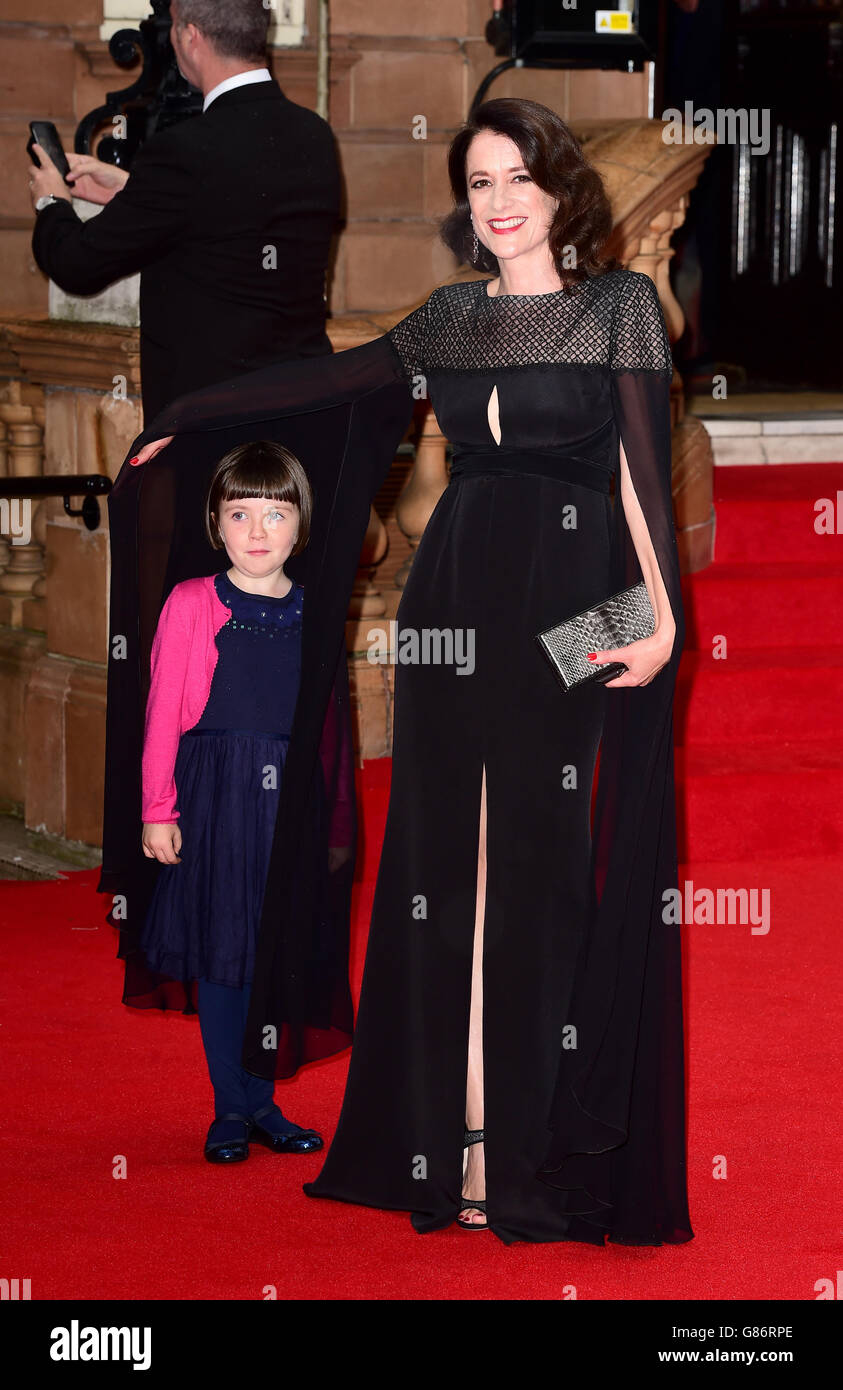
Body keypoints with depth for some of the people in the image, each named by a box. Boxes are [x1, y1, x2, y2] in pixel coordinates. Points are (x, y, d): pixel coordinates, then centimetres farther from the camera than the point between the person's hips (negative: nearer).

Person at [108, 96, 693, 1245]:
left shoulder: (620, 305, 2)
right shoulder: (452, 318, 14)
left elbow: (643, 464, -6)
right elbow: (320, 384, 21)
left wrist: (661, 613, -16)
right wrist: (180, 421, 22)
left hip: (571, 613, -4)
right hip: (453, 600, 4)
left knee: (541, 874, -5)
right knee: (450, 870, 1)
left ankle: (534, 1162, -2)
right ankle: (460, 1145, 3)